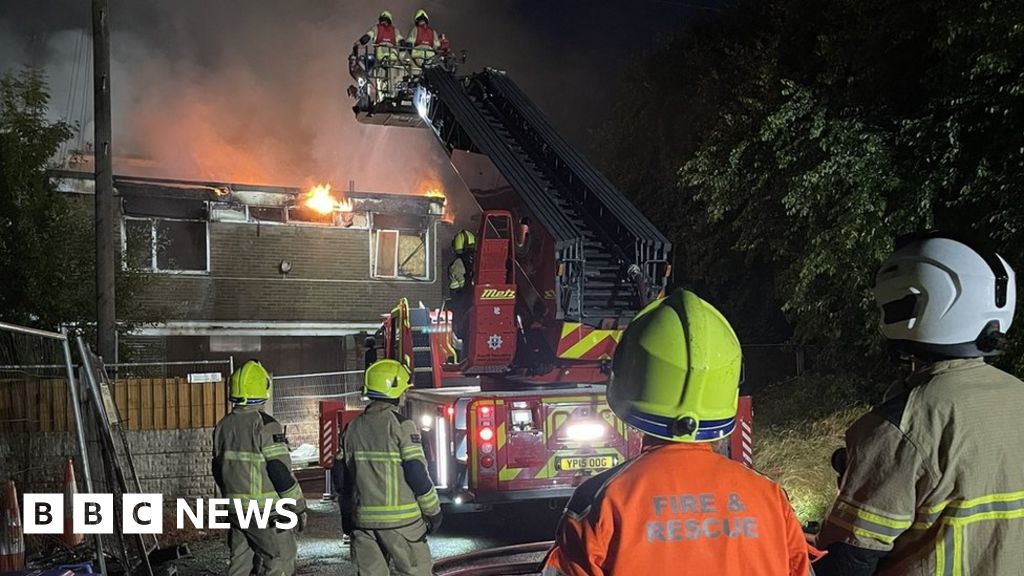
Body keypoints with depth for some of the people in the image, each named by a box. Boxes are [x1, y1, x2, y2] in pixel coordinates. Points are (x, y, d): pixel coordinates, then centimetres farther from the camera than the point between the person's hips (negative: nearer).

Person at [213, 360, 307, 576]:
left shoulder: (223, 426, 8)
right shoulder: (265, 425, -16)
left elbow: (218, 469, 15)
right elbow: (281, 470, -16)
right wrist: (299, 506, -8)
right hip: (265, 512, -7)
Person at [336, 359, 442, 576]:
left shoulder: (352, 429, 7)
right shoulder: (401, 425, -10)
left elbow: (341, 480, 10)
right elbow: (417, 474, -12)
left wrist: (347, 517, 21)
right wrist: (433, 510, -1)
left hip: (364, 520, 5)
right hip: (402, 520, -5)